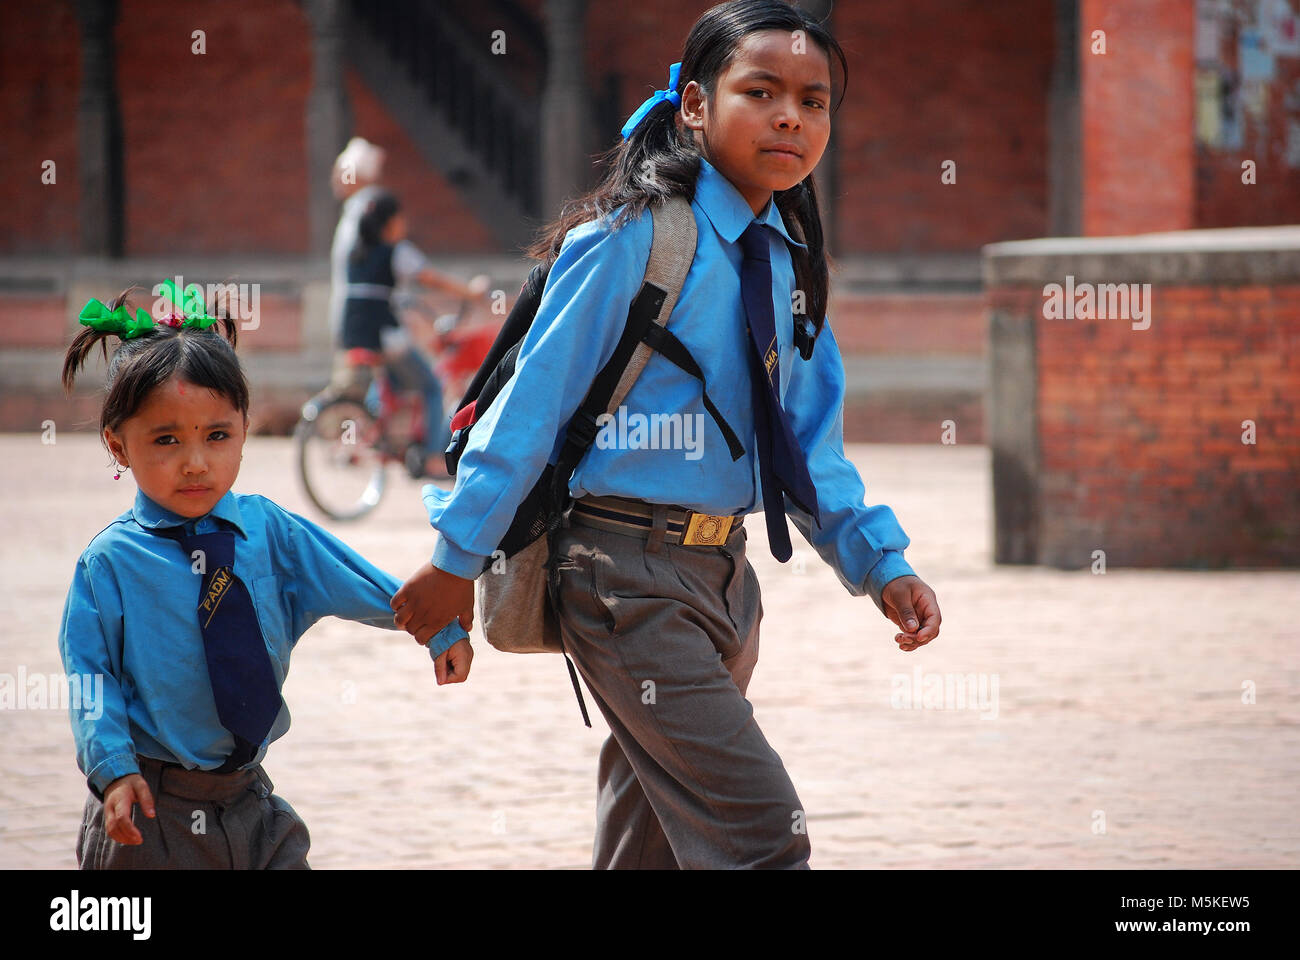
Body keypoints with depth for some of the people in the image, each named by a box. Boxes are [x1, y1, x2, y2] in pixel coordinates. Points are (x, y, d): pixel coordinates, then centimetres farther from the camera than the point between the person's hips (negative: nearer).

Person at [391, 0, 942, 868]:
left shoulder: (789, 259, 9)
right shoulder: (632, 238, -12)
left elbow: (809, 440, 15)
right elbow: (535, 401, -9)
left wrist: (881, 564, 3)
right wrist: (459, 558, -7)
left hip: (723, 569, 8)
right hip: (629, 574, -8)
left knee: (650, 842, 15)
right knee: (762, 832, -15)